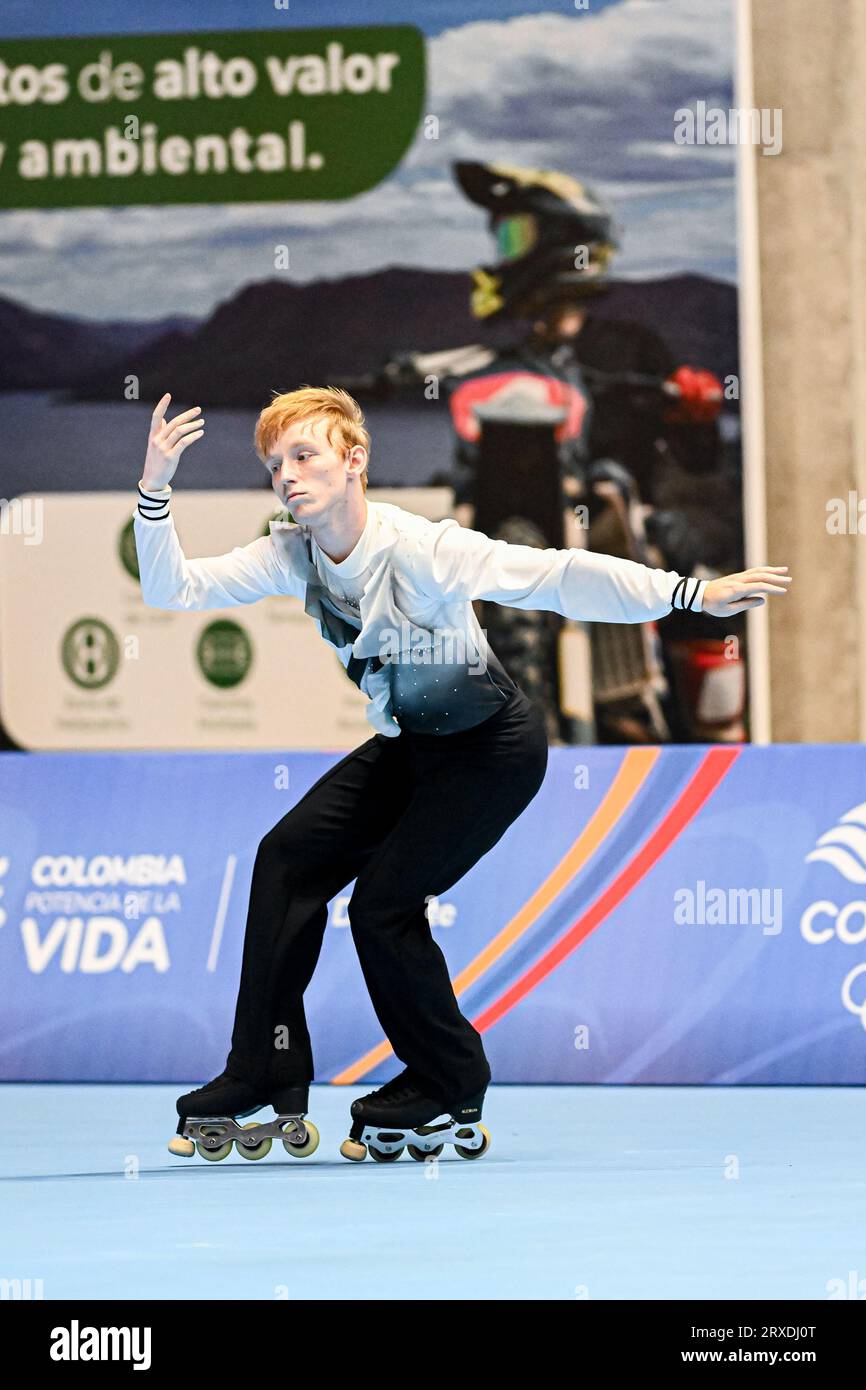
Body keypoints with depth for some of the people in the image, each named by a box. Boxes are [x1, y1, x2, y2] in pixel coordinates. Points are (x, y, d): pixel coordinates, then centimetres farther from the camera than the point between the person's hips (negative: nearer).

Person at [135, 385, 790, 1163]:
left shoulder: (421, 550, -30)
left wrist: (695, 595, -37)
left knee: (383, 903, -14)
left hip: (492, 748, -7)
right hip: (411, 747, 7)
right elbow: (174, 589, -11)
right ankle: (266, 1085, 4)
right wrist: (155, 490, -27)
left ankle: (451, 1096, 7)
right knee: (289, 858, -2)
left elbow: (561, 577, -32)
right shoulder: (291, 556, -10)